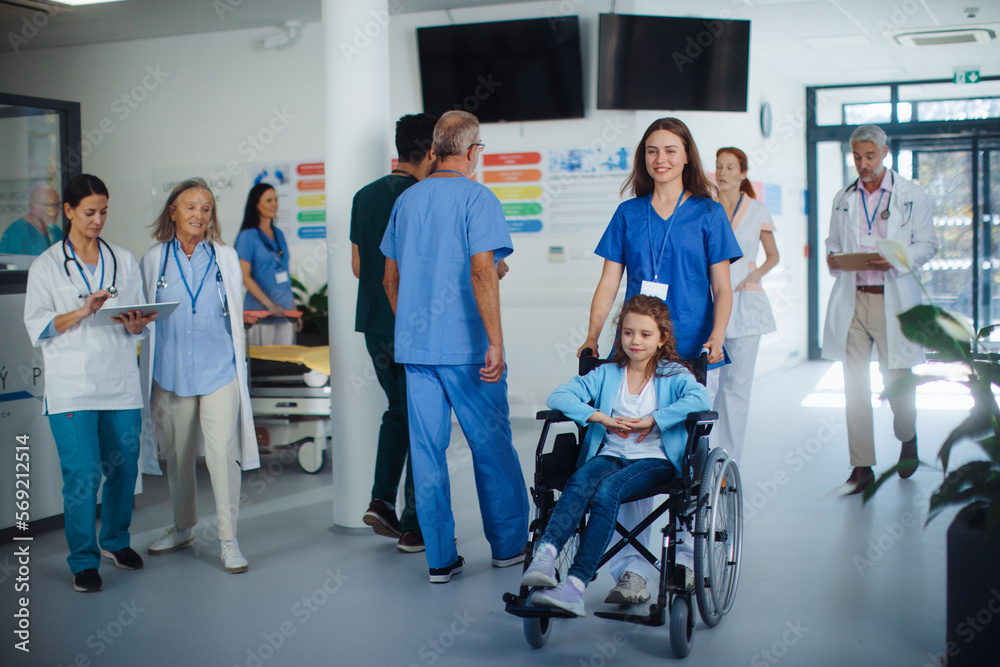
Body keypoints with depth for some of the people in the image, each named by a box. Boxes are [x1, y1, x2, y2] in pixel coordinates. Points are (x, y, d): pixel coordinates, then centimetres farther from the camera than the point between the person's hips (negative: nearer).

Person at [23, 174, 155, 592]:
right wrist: (83, 312, -15)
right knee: (82, 475, -7)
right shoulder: (46, 266, 3)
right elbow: (37, 327, -2)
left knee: (124, 467, 8)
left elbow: (140, 327, 12)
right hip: (72, 388, -3)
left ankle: (115, 541, 31)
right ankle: (84, 561, 7)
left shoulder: (123, 261, 12)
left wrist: (134, 323, -11)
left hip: (121, 382, 3)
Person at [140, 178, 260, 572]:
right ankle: (182, 529, 30)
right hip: (170, 372, 1)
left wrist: (238, 367, 11)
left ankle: (229, 540, -3)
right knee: (176, 455, 10)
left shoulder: (226, 258, 8)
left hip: (219, 370, -1)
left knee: (223, 452, -10)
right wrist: (147, 375, 9)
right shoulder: (153, 259, 7)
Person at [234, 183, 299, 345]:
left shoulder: (278, 234, 14)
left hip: (285, 310, 6)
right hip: (261, 312, -6)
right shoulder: (248, 236, -5)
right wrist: (269, 304, -19)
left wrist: (294, 309, 17)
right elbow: (244, 276, -12)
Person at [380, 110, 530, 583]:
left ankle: (440, 558, 12)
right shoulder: (477, 198, -8)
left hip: (414, 346, 5)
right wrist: (495, 342, -18)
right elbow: (481, 272, -19)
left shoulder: (406, 200, 10)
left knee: (427, 450, 7)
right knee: (492, 446, 8)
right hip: (466, 347, -5)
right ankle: (509, 546, 20)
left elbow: (390, 277, 15)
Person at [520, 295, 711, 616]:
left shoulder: (673, 374, 8)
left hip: (655, 459, -3)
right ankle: (544, 557, -51)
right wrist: (600, 417, -8)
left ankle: (575, 586, -44)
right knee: (580, 480, -32)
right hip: (610, 454, 3)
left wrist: (653, 420, -16)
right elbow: (559, 396, 5)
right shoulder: (606, 374, 16)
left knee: (608, 489, -34)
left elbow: (700, 399, -14)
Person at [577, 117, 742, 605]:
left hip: (692, 351, -1)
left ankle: (686, 558, 16)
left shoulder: (707, 213, 7)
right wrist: (592, 337, -3)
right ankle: (632, 570, -2)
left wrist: (717, 335, -13)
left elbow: (722, 287, 4)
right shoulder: (628, 214, 12)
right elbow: (609, 282, 10)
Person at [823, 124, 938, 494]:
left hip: (894, 300, -3)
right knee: (855, 384, -1)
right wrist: (832, 259, -5)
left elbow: (928, 243, 2)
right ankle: (861, 467, 4)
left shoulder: (911, 194, 4)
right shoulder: (842, 199, 14)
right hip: (852, 300, 3)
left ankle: (907, 438, 33)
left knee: (897, 378, 1)